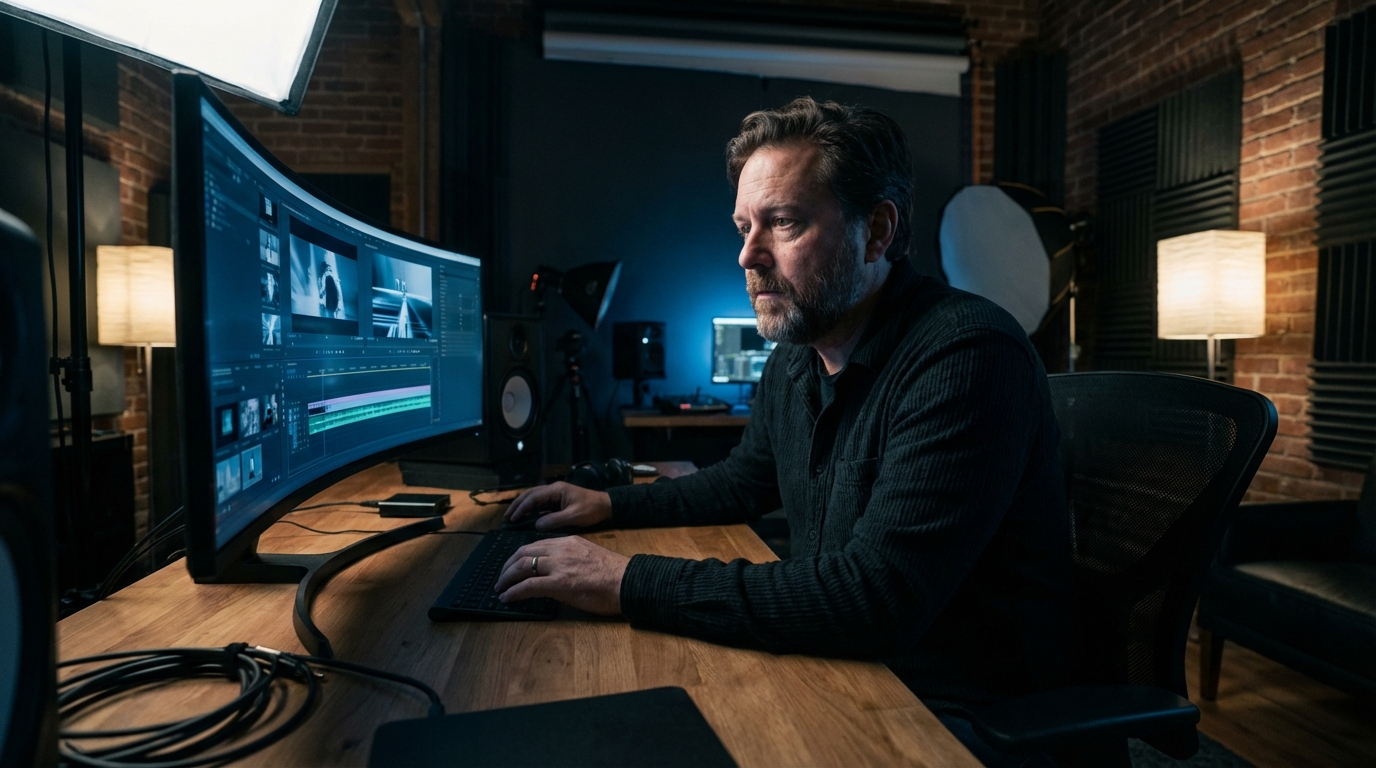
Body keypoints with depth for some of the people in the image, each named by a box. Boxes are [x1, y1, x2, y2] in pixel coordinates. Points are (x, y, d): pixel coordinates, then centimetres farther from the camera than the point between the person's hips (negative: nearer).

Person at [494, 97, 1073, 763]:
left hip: (952, 711, -7)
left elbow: (871, 600, -33)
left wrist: (631, 583, -30)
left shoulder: (967, 358, -26)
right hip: (838, 665, 7)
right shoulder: (794, 360, 3)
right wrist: (610, 505, 10)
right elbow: (746, 482, 21)